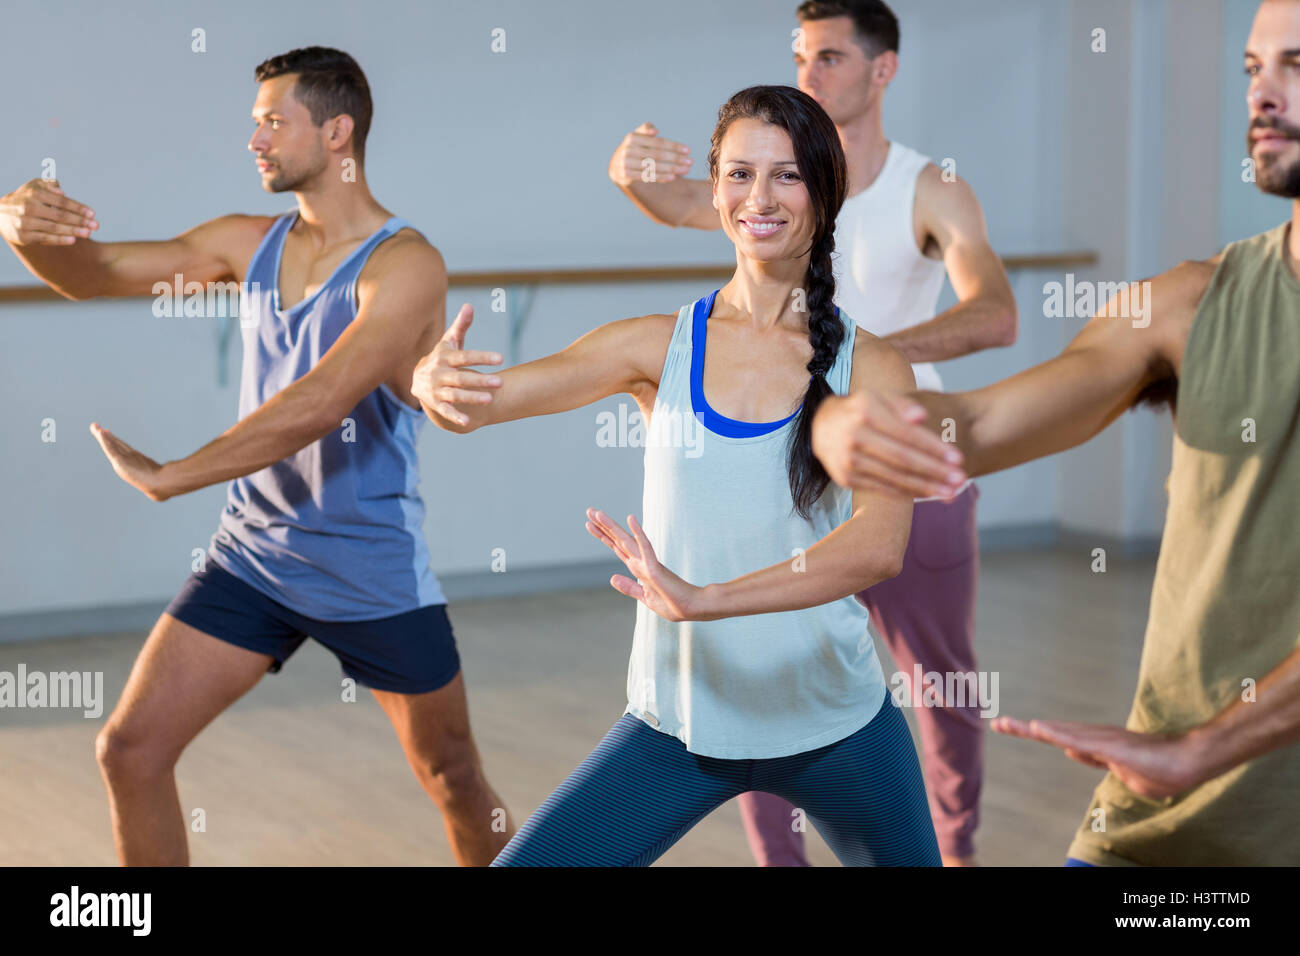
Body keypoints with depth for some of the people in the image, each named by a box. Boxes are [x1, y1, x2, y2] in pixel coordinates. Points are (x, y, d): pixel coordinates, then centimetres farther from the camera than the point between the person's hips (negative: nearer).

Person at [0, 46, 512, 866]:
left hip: (376, 575, -5)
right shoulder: (251, 244, 3)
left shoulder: (405, 266, -17)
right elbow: (92, 273, 1)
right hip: (254, 557, 5)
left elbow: (318, 406, -28)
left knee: (455, 780, 11)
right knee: (130, 749, -4)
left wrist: (170, 477, -27)